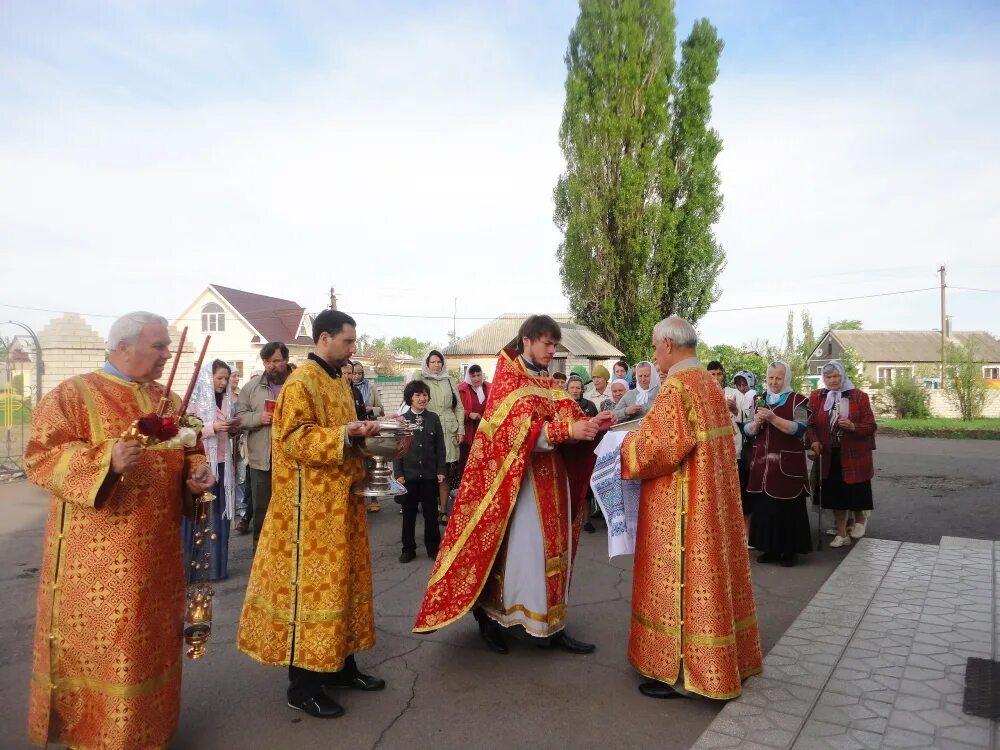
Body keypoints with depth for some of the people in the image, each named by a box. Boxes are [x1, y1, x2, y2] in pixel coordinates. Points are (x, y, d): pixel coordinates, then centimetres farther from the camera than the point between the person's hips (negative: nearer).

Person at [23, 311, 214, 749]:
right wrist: (105, 459, -29)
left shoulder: (169, 400, 12)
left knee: (152, 641, 15)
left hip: (157, 551, 6)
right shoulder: (72, 395, -5)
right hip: (97, 556, -5)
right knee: (97, 646, 4)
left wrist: (198, 473, -4)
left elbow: (190, 452, 19)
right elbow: (40, 456, -13)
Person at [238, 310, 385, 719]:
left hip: (340, 500, 9)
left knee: (341, 579, 15)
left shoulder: (339, 381, 14)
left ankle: (341, 663, 27)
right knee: (311, 583, -2)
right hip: (311, 506, -9)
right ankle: (302, 683, 10)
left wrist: (362, 433, 5)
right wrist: (346, 433, -27)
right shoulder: (300, 382, -14)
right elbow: (295, 440, -21)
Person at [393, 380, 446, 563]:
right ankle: (408, 548, 21)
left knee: (431, 513, 9)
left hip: (430, 474, 0)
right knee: (408, 513, 9)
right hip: (409, 474, 0)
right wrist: (398, 473, -6)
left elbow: (440, 447, 3)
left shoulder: (434, 419, 1)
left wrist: (440, 470, -1)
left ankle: (433, 547, 21)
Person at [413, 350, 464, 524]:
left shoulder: (449, 381, 14)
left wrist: (460, 429, 8)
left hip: (449, 430, 2)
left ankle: (443, 510, 6)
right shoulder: (420, 380, 7)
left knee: (446, 471, 0)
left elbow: (459, 407, 14)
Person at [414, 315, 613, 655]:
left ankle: (551, 625, 16)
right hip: (520, 479, -7)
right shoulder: (507, 381, -9)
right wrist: (568, 429, -30)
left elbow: (566, 419, 7)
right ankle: (488, 616, 12)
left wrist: (590, 424, -13)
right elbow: (521, 431, -20)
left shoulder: (547, 384, 15)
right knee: (519, 548, -4)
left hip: (551, 478, 7)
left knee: (550, 548, 9)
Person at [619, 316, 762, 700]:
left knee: (681, 579, 0)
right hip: (711, 496, 10)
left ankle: (679, 671, 10)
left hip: (682, 503, -9)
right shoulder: (709, 382, 10)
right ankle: (713, 663, 29)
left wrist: (627, 448, -6)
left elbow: (660, 445, -24)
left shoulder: (677, 385, -18)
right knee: (709, 574, 16)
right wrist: (644, 433, 15)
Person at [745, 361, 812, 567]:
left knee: (788, 507, -2)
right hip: (762, 463, 5)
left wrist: (773, 418, -22)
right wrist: (757, 422, -10)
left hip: (787, 464, -5)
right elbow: (748, 430, 11)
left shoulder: (797, 400, -2)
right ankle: (770, 548, 17)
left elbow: (800, 429, -14)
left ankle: (789, 550, 10)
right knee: (764, 506, 6)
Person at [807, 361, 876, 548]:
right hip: (830, 456, 2)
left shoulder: (859, 396, -5)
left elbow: (871, 426, -5)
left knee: (855, 495, 3)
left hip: (854, 456, -2)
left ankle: (860, 518, 37)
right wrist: (814, 441, -18)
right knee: (835, 496, 8)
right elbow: (810, 424, 0)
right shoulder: (816, 397, 2)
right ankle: (841, 534, 21)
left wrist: (852, 426, -23)